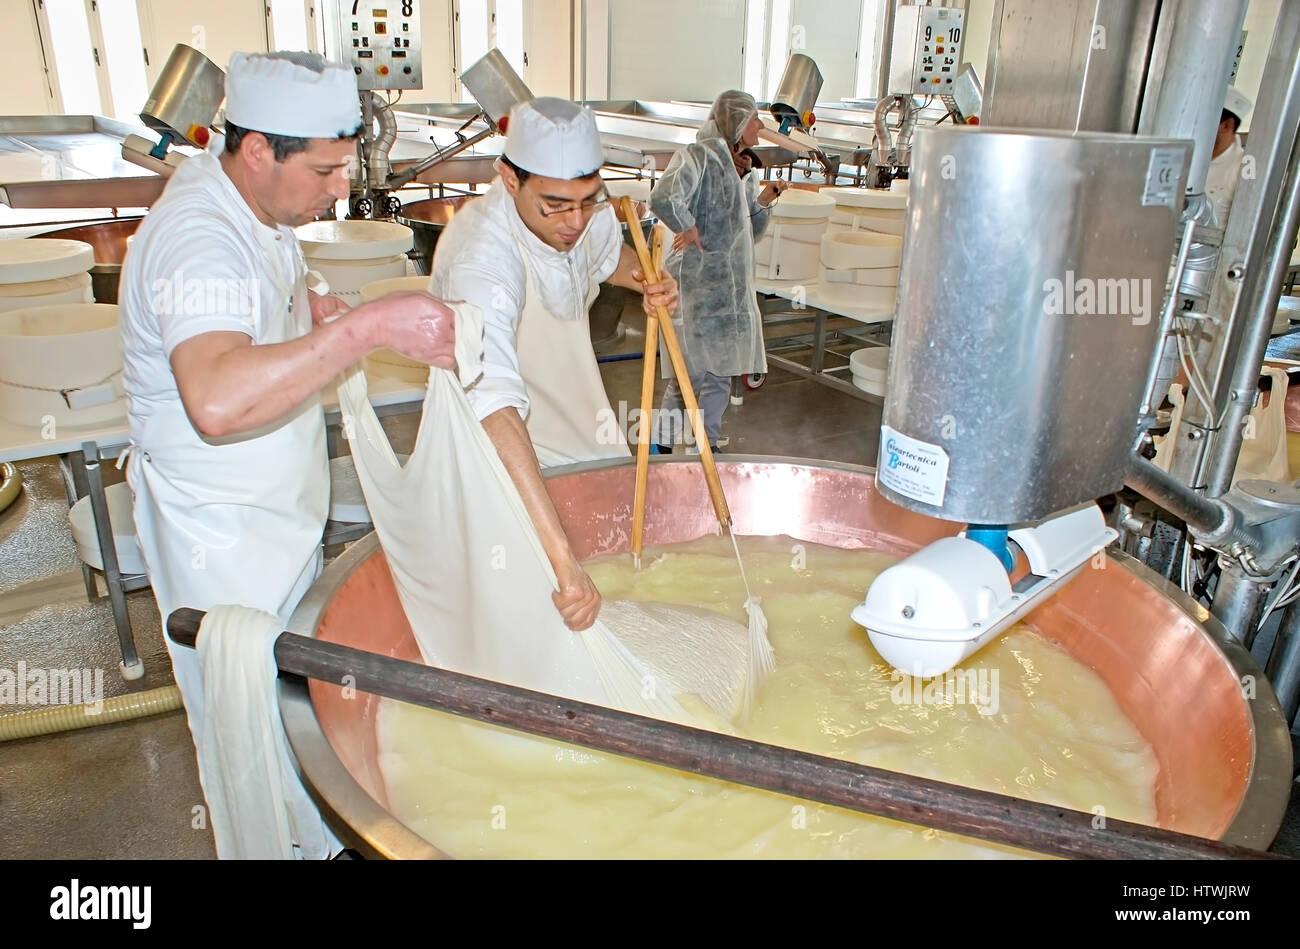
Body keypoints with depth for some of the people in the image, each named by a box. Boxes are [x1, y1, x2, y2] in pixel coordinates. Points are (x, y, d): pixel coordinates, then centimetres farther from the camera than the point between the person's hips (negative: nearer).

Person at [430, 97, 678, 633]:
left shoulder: (584, 212, -16)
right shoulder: (481, 256, -40)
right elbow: (494, 408, -55)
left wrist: (645, 282, -12)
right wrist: (562, 560, -62)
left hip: (577, 413, 7)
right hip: (509, 448, -7)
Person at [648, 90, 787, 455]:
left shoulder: (743, 171, 17)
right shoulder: (698, 156, -10)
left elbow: (749, 232, 21)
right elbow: (662, 198, -28)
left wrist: (765, 199, 6)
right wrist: (689, 228, -14)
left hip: (732, 287, 9)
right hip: (698, 282, -9)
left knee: (720, 375, 12)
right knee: (690, 373, -6)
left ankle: (707, 446, 24)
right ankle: (662, 444, 7)